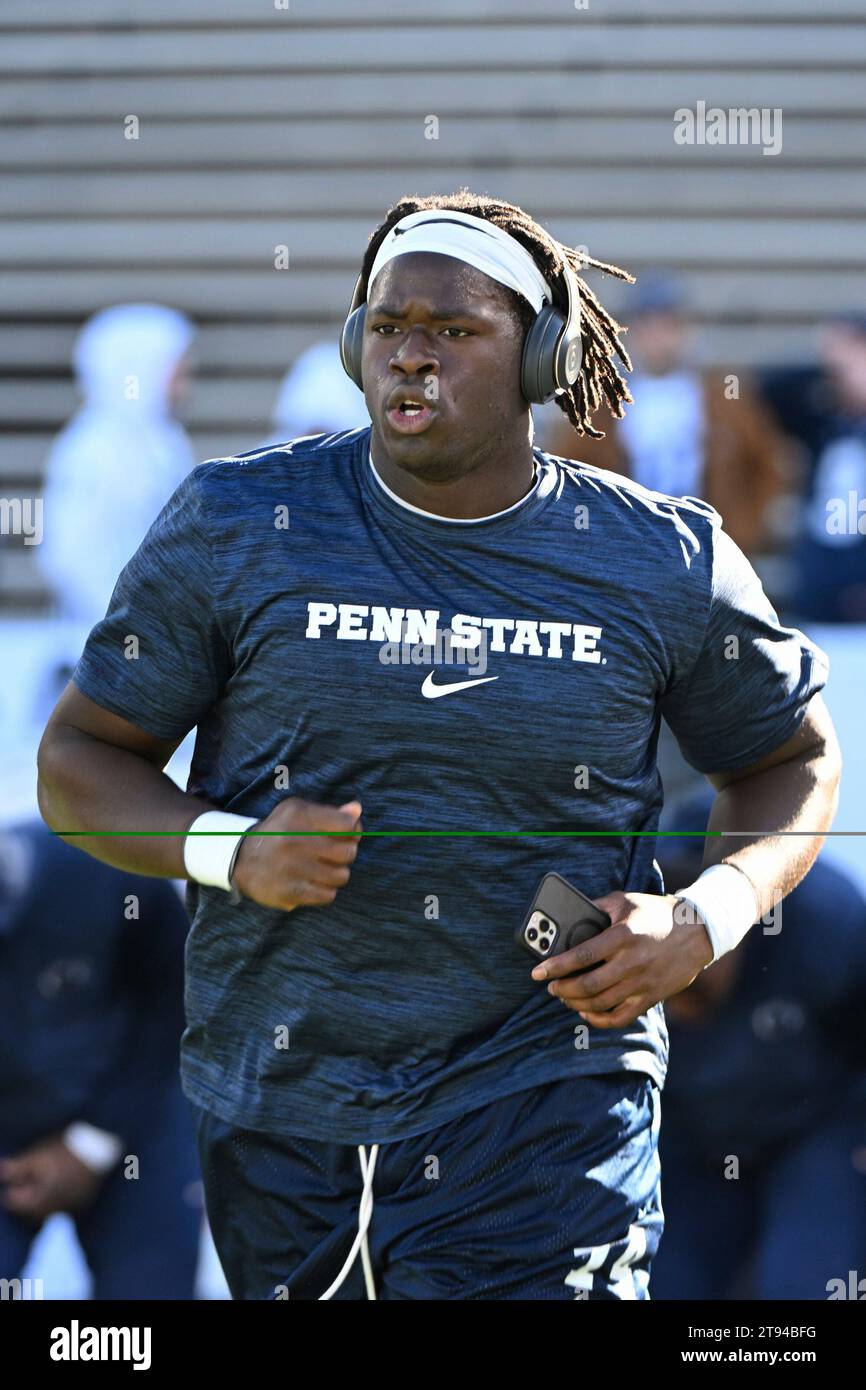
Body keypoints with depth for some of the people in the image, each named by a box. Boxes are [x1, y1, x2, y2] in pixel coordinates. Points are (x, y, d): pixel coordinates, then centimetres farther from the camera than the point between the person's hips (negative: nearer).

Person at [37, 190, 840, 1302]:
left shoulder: (665, 563, 0)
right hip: (283, 1101, 2)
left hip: (546, 1095, -2)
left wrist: (703, 922, -4)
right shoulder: (236, 525, -1)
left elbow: (794, 757, 15)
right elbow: (79, 758, 4)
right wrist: (227, 849, -16)